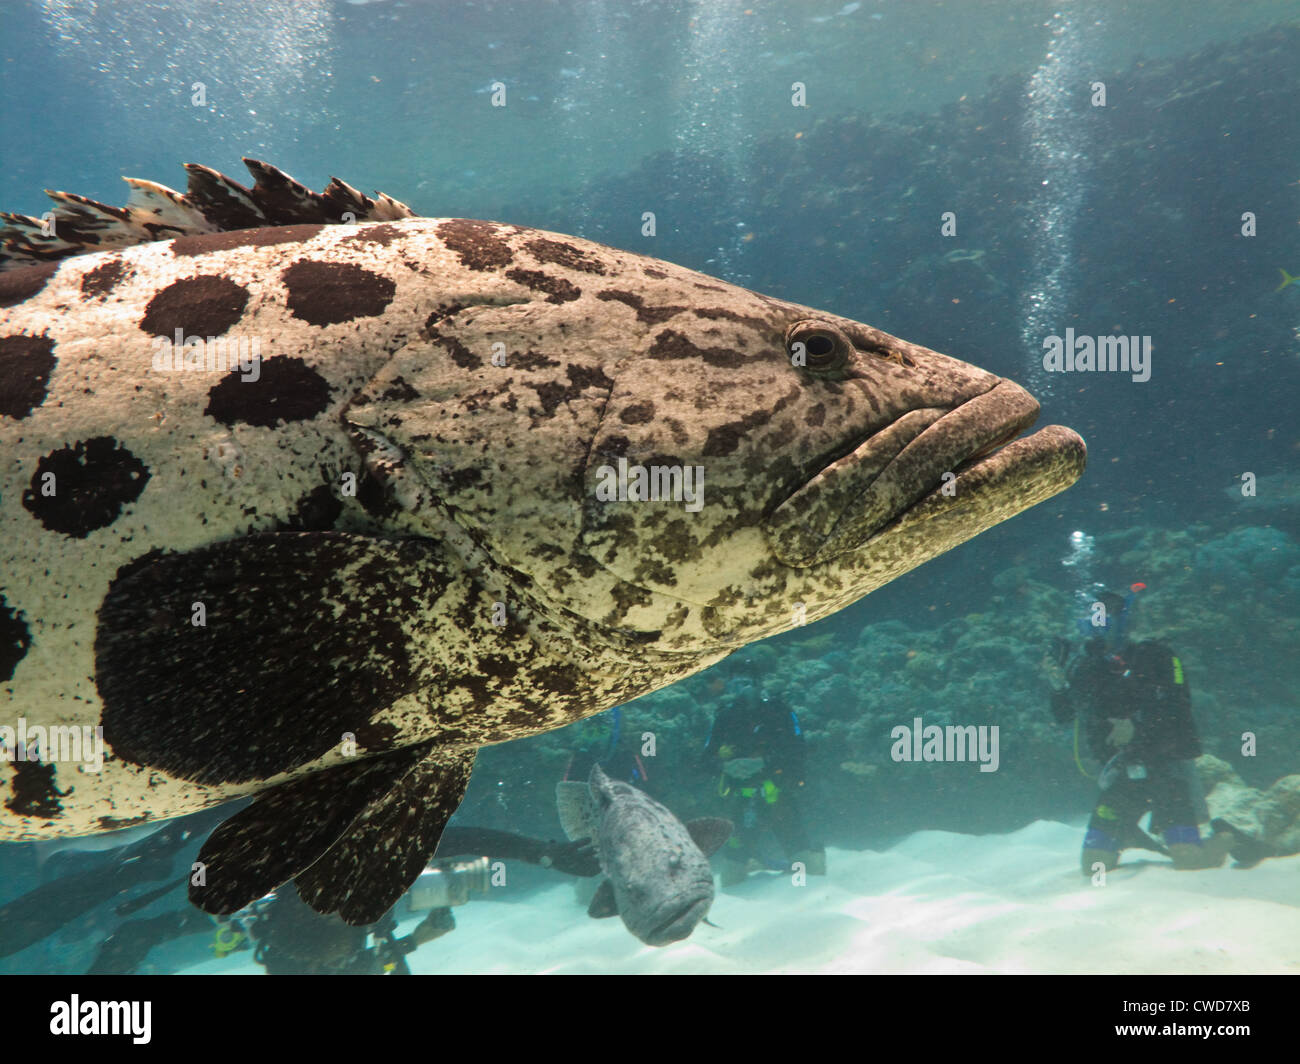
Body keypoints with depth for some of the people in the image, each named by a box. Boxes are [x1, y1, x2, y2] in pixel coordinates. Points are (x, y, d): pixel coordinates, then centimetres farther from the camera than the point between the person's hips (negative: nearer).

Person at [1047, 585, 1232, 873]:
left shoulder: (1154, 657, -6)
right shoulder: (1089, 666, 7)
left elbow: (1178, 712, -18)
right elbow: (1062, 717, 11)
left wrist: (1137, 727, -31)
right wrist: (1058, 684, -5)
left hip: (1166, 766, -4)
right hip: (1121, 773, 4)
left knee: (1188, 858, -14)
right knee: (1092, 864, -1)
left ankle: (1222, 838, 21)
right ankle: (1128, 837, 31)